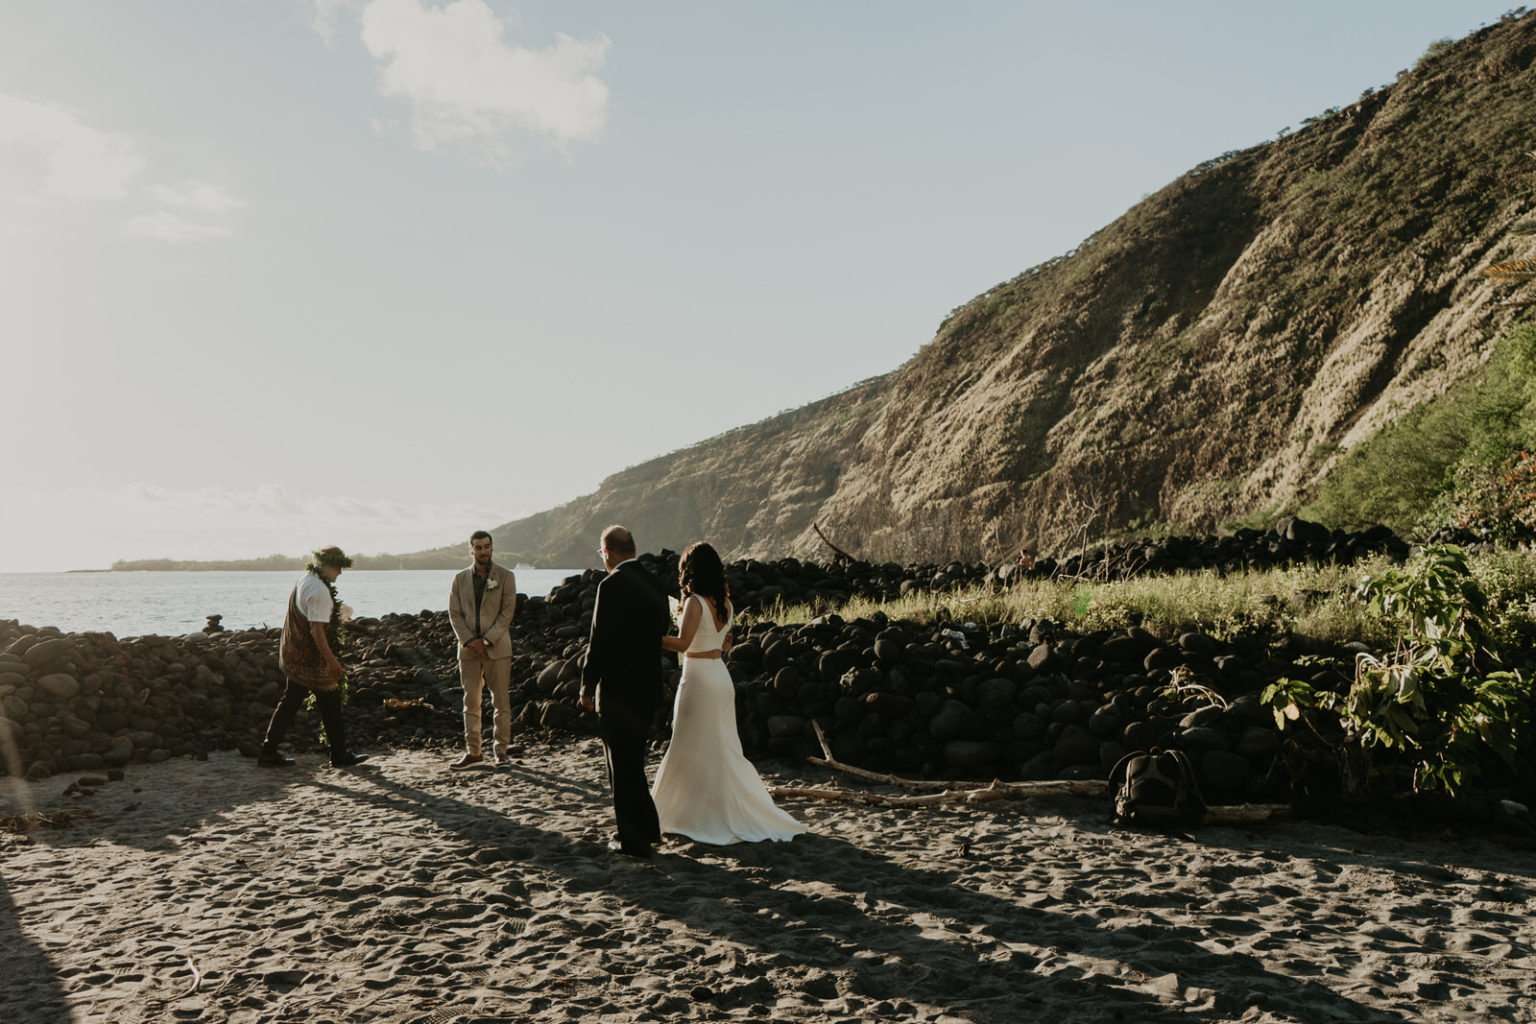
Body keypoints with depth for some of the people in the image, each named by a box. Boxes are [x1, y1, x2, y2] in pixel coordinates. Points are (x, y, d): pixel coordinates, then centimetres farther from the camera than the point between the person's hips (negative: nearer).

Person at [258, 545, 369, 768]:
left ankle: (269, 751, 17)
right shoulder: (320, 591, -22)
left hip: (293, 655, 9)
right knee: (330, 704, 2)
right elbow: (317, 629, -25)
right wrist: (332, 660, -21)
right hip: (312, 659, -9)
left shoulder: (303, 581, 10)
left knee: (290, 701, 14)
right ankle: (339, 755, 12)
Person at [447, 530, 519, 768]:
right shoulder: (460, 579, 8)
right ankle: (472, 751, 12)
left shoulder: (505, 577, 1)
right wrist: (469, 641, -8)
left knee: (500, 700, 0)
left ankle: (502, 750, 8)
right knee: (471, 701, 4)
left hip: (497, 647, -2)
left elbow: (507, 612, -4)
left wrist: (487, 640, -11)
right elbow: (454, 613, 5)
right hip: (468, 649, 2)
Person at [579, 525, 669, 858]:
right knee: (630, 760, 22)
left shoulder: (612, 585, -17)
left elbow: (600, 640, -17)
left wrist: (587, 686, -9)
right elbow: (663, 629, 13)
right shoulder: (654, 584, 7)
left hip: (618, 689, -8)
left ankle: (634, 840, 9)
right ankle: (646, 827, 30)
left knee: (625, 765, 2)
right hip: (649, 688, 8)